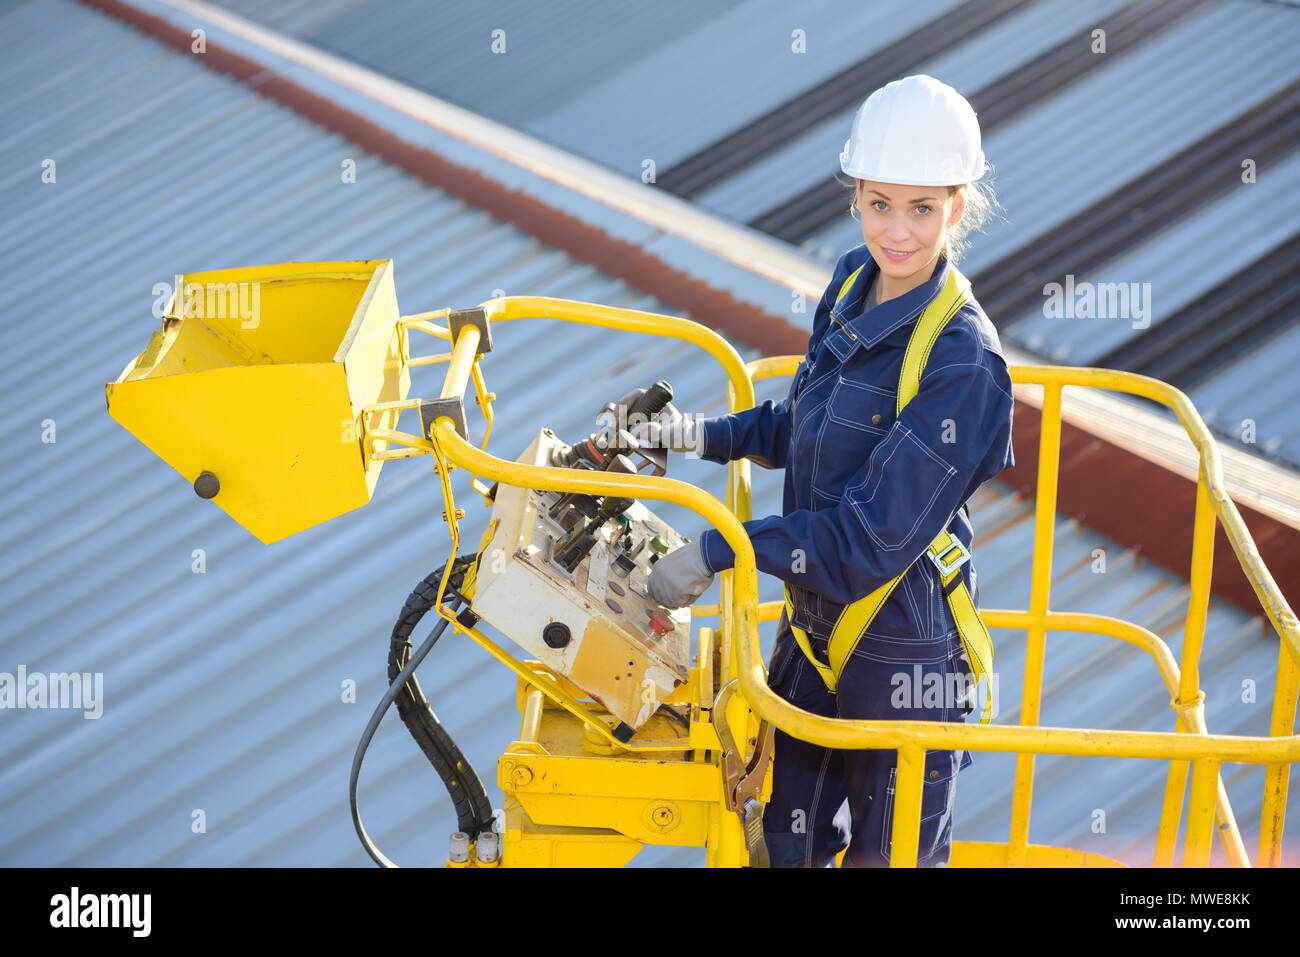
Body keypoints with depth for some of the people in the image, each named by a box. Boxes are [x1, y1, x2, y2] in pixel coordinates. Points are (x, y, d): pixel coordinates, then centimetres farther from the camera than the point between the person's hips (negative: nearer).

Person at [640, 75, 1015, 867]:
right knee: (787, 840, 18)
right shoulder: (854, 283, -1)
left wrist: (717, 552, -23)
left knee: (888, 854, 12)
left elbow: (873, 540, -26)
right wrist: (710, 437, 9)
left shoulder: (964, 364, -25)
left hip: (904, 656, -7)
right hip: (815, 624, 7)